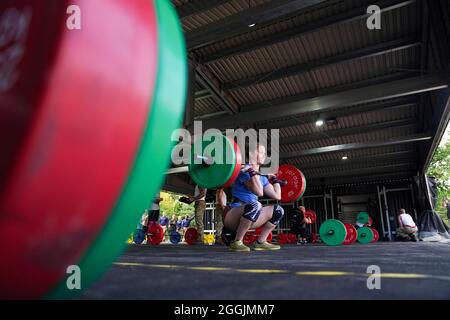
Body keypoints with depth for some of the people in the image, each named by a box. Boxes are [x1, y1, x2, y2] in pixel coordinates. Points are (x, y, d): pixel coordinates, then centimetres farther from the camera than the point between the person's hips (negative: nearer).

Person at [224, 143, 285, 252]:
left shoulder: (262, 177, 13)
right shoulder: (244, 171, -13)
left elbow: (277, 196, 12)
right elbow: (259, 192, -28)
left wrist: (275, 180, 23)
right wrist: (251, 170, -27)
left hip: (247, 217, 8)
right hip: (232, 216, -8)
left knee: (278, 210, 2)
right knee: (255, 205, -37)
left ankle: (260, 242, 5)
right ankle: (236, 242, -21)